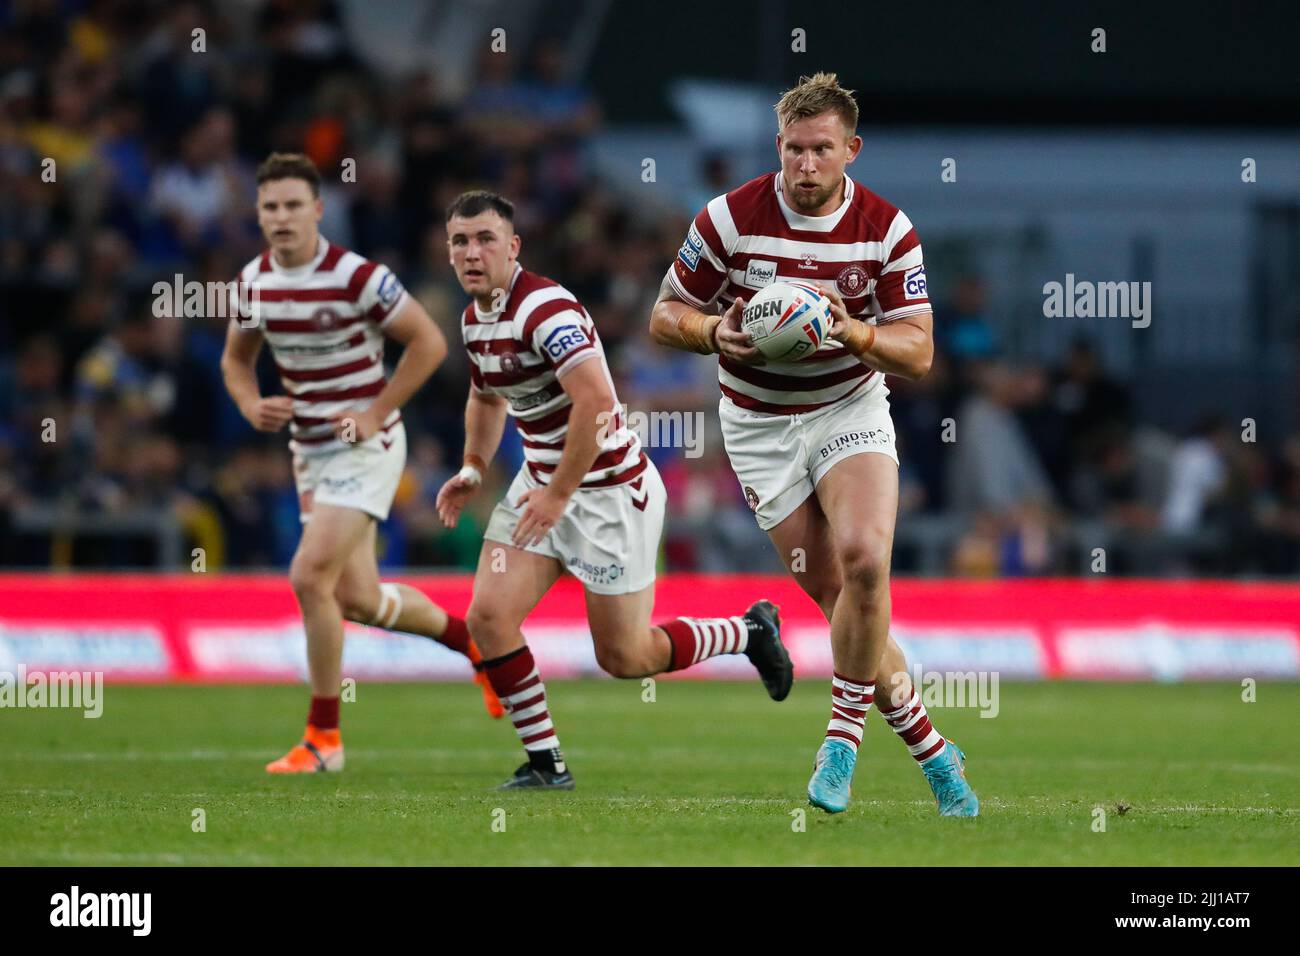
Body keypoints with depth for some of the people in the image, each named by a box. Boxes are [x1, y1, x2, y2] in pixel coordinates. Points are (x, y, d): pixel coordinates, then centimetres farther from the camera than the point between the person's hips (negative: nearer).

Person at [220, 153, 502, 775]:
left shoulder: (356, 277, -18)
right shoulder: (252, 283, 2)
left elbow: (429, 342, -12)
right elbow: (236, 359, 17)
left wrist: (375, 414, -16)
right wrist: (252, 406, -4)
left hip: (364, 445, -7)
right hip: (310, 450, 7)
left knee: (311, 577, -18)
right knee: (358, 600, 11)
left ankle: (323, 738, -7)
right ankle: (472, 641, 37)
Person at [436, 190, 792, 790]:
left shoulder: (545, 308, -24)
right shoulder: (475, 318, 6)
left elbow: (596, 401, -35)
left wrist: (558, 493, -30)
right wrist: (474, 469, 13)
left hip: (610, 492, -8)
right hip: (540, 482, 8)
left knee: (625, 658, 0)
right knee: (489, 616, -8)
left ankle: (749, 631, 25)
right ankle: (545, 763, 4)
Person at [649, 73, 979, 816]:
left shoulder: (887, 229, -9)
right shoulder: (730, 219, -12)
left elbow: (918, 351, -7)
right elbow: (665, 316, -2)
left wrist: (854, 332, -26)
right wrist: (715, 332, -24)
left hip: (851, 409, 0)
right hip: (760, 426, 0)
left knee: (865, 560, -26)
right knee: (838, 596, -3)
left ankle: (844, 734, -8)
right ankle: (932, 751, 10)